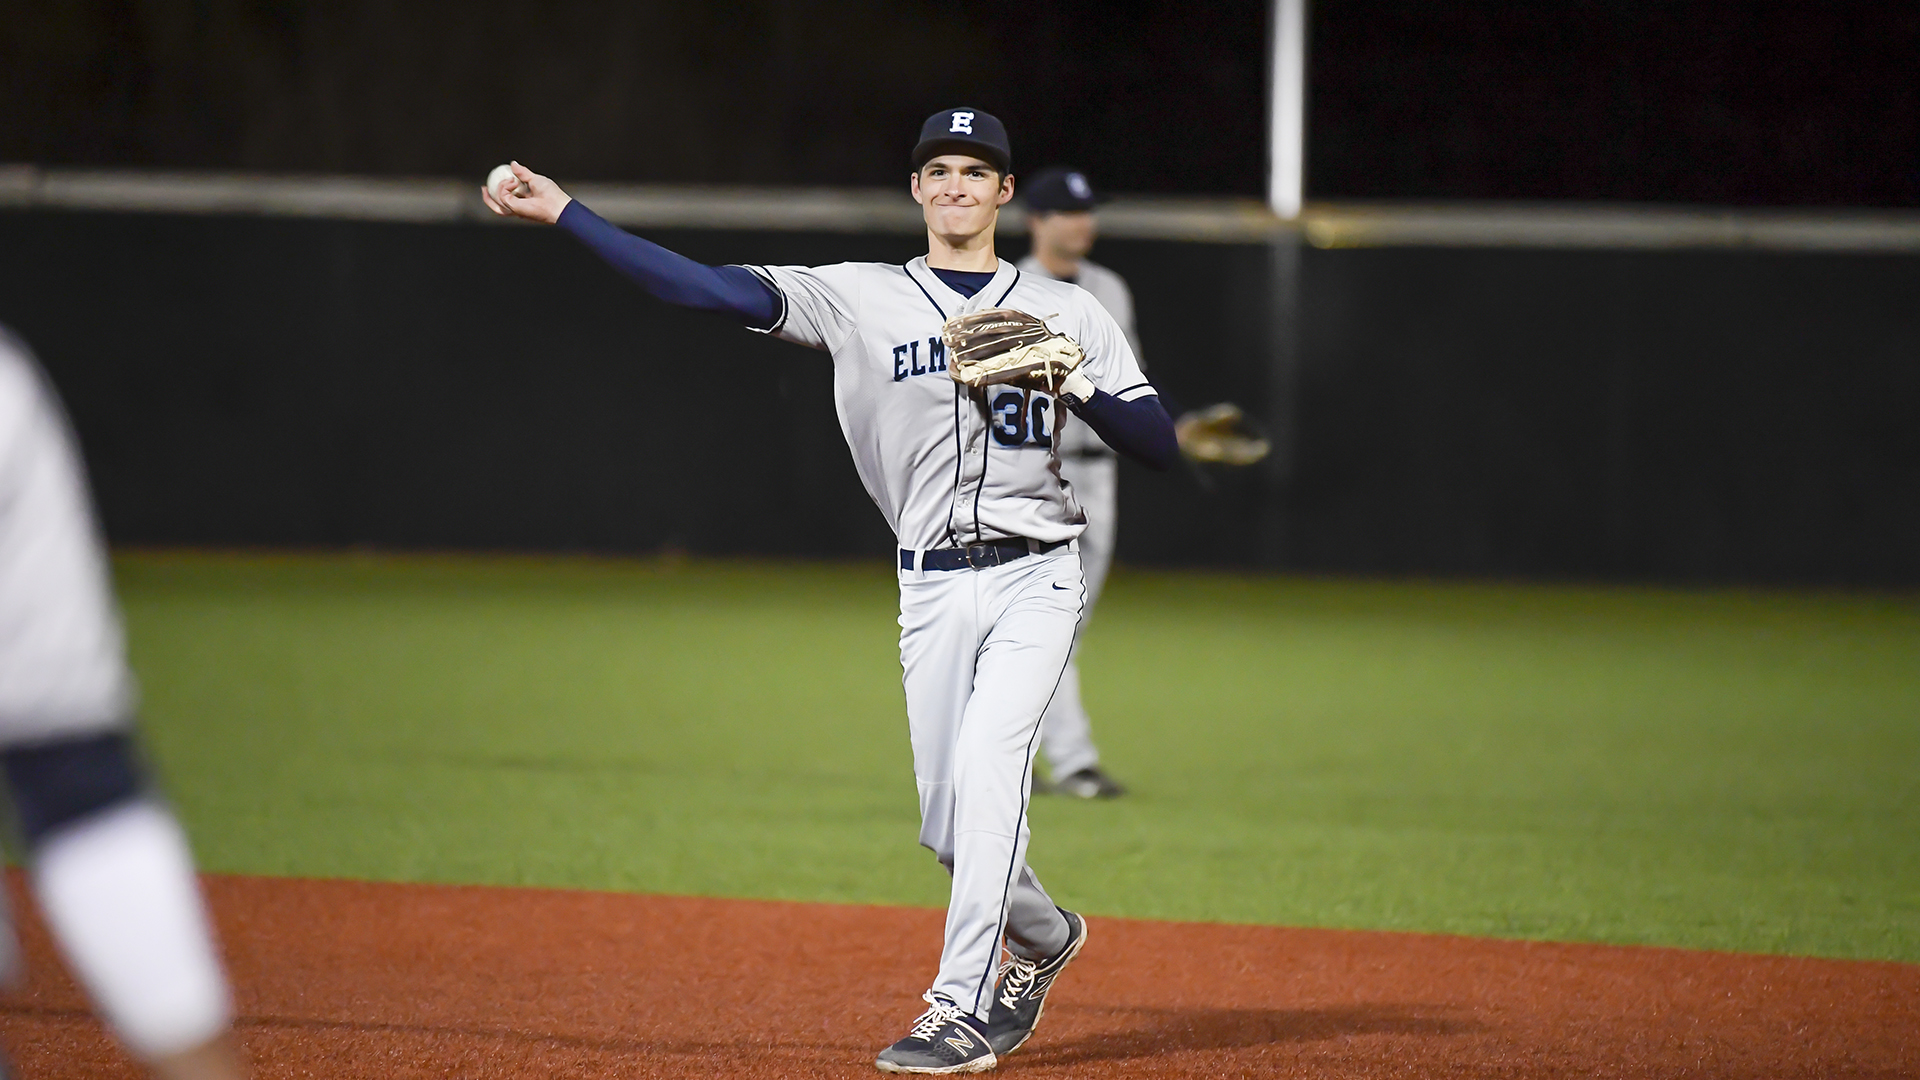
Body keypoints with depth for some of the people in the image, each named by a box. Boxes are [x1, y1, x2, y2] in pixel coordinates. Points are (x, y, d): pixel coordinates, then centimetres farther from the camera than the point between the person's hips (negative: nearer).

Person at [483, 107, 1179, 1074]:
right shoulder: (862, 297, 6)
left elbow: (1161, 448, 3)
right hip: (933, 586, 2)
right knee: (949, 825, 3)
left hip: (1035, 576, -2)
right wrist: (561, 211, -10)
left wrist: (1074, 385, -14)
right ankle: (1043, 937, 33)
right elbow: (712, 289, -3)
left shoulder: (1067, 313, 7)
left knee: (985, 767, -21)